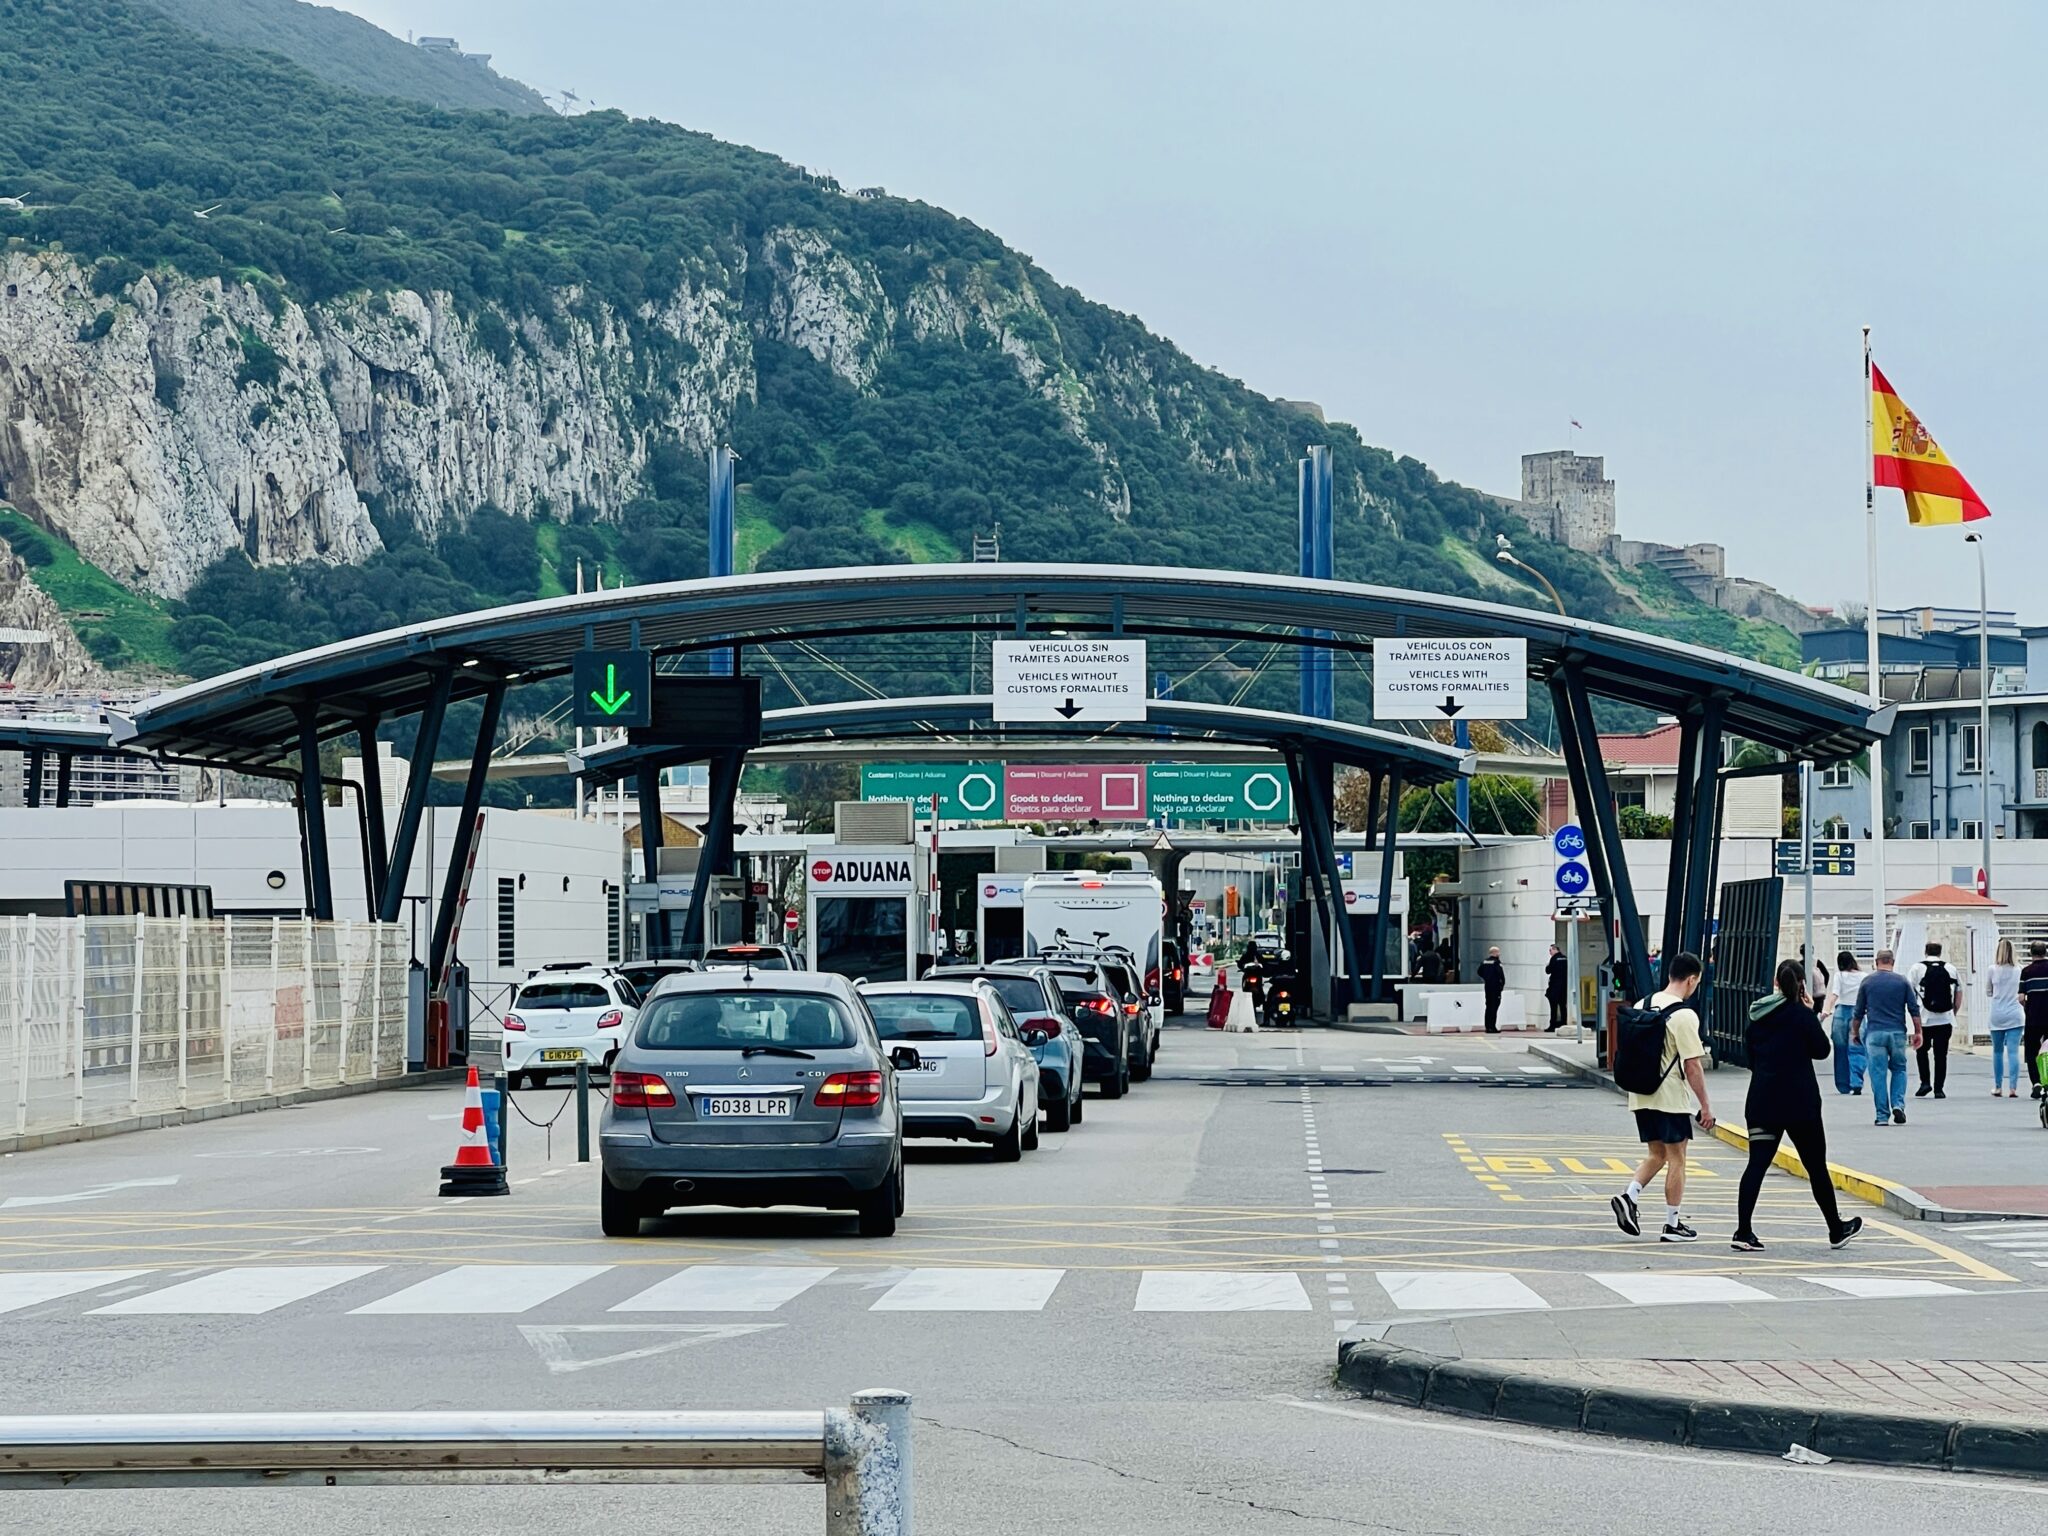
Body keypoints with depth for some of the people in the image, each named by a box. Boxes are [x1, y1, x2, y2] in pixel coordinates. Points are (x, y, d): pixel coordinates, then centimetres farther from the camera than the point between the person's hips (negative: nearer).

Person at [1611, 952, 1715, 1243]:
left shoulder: (1643, 1006, 6)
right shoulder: (1684, 1016, -15)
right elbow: (1692, 1067, -15)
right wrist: (1705, 1107, -9)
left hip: (1642, 1096, 7)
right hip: (1671, 1098, -6)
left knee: (1657, 1154, 18)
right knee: (1676, 1159, 5)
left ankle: (1628, 1197, -2)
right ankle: (1673, 1225, 9)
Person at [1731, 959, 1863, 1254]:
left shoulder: (1757, 1018, 8)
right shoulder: (1802, 1015, -10)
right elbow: (1822, 1050, 0)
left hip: (1761, 1102, 4)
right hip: (1799, 1103, -4)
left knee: (1757, 1164, -2)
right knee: (1816, 1166, 9)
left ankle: (1743, 1232, -15)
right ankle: (1837, 1230, 22)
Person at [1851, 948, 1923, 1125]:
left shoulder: (1868, 981, 3)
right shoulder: (1901, 981, 4)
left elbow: (1859, 1012, 7)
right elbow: (1914, 1009, 2)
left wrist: (1855, 1032, 20)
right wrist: (1917, 1032, 8)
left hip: (1875, 1033, -1)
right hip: (1897, 1032, 1)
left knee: (1878, 1073, 2)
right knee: (1899, 1069, 17)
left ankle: (1882, 1116, 1)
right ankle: (1898, 1104, -2)